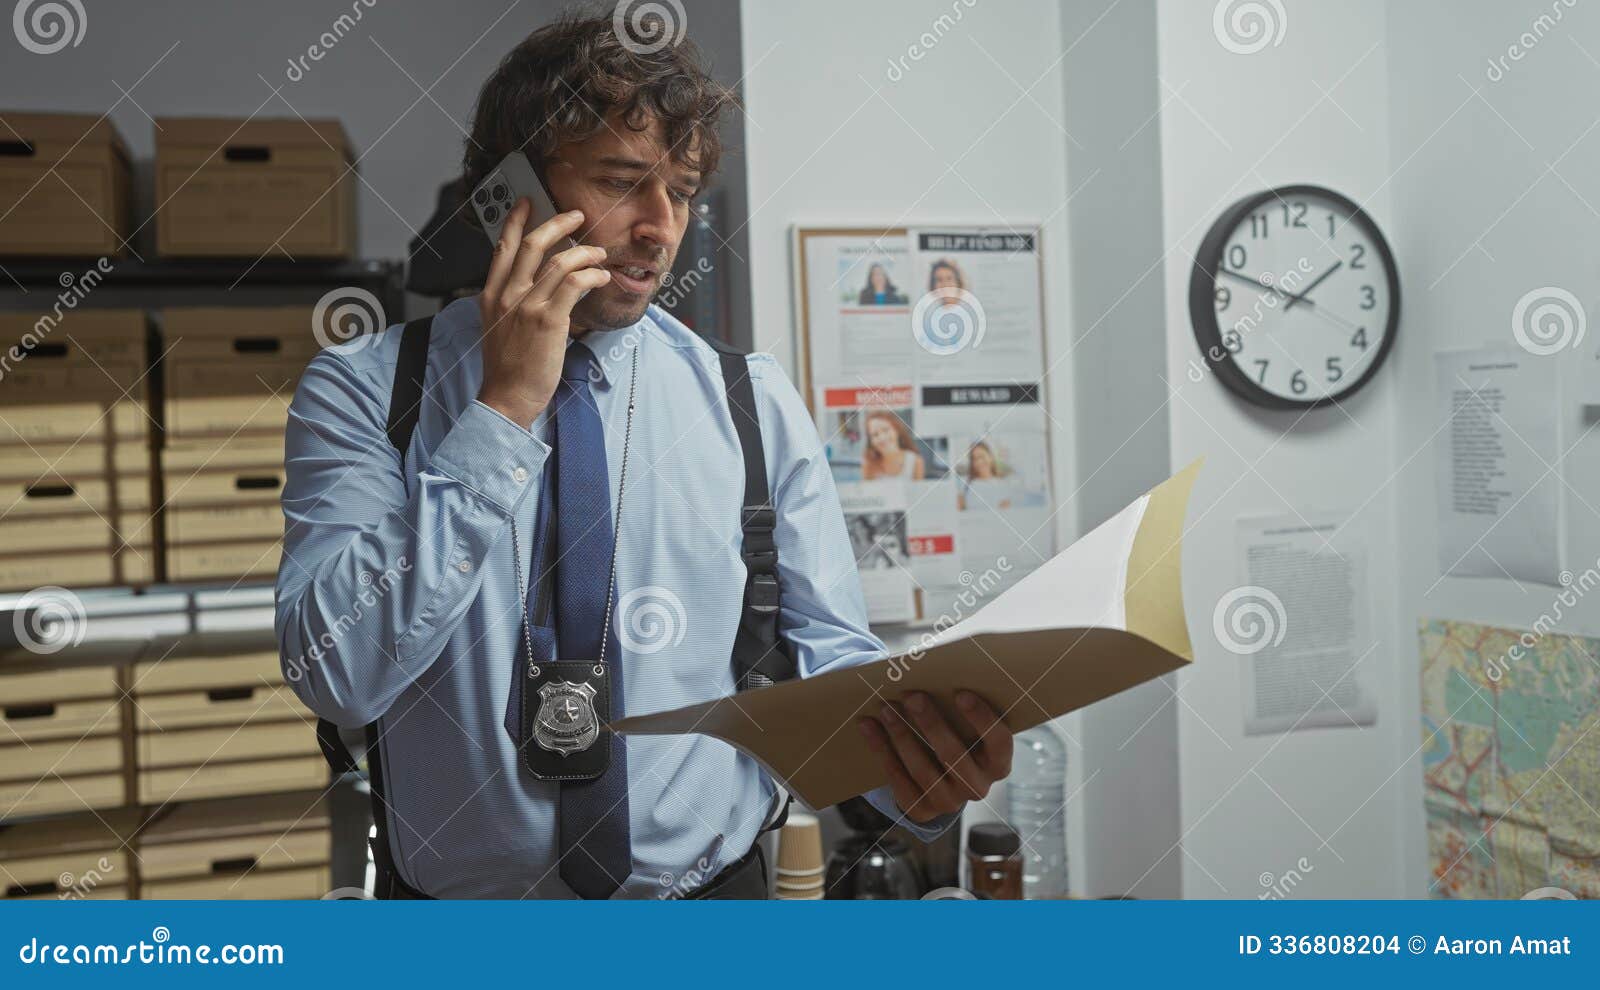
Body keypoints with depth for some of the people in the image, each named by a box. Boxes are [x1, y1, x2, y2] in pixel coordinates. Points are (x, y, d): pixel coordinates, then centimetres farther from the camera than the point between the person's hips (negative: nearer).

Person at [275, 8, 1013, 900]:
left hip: (716, 886, 2)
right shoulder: (362, 391, -5)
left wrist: (912, 756, -21)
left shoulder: (756, 401, 1)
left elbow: (825, 656, -1)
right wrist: (504, 411, -17)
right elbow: (338, 676, -15)